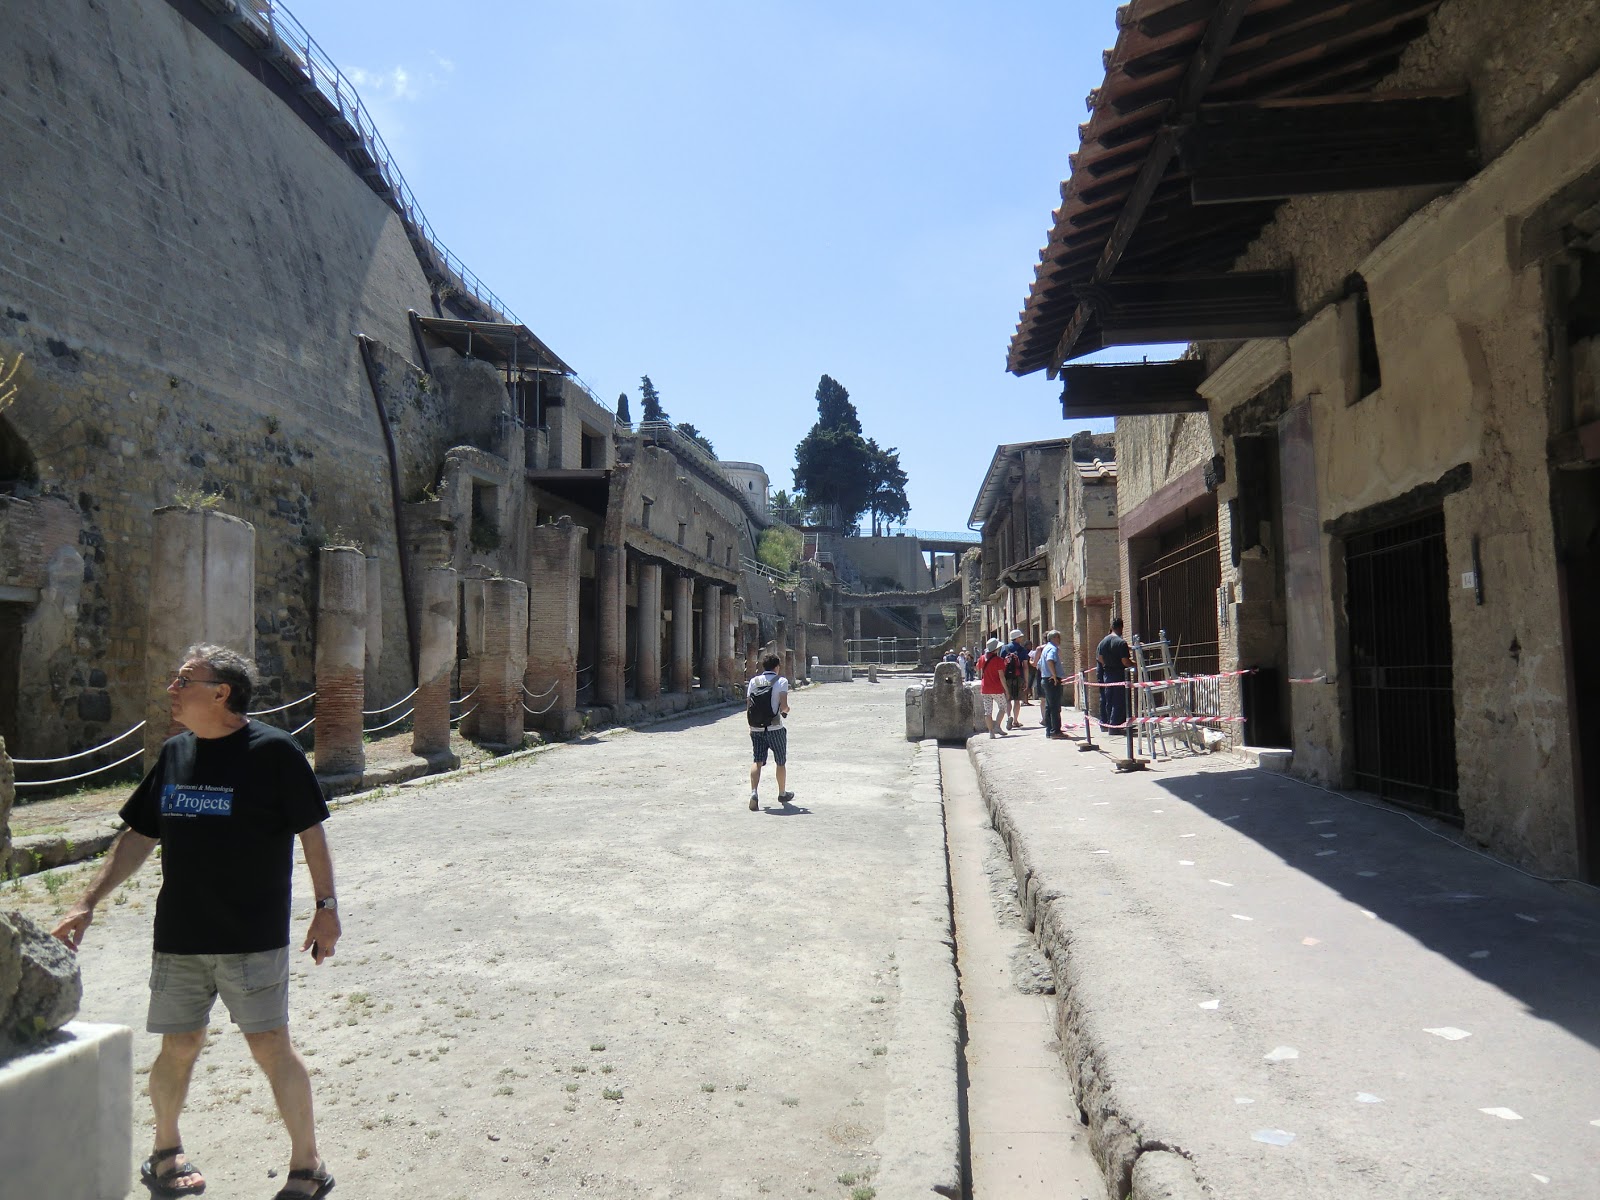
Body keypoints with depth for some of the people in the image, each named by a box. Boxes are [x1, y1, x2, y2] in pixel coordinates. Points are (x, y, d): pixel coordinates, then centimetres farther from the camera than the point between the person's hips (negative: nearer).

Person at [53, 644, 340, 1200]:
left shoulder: (273, 750, -10)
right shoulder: (173, 754, 7)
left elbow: (310, 831, -8)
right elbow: (139, 837, 15)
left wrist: (326, 906, -9)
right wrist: (88, 903, 12)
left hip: (253, 936, -5)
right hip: (178, 934, 5)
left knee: (270, 1046, -3)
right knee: (179, 1046, 14)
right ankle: (165, 1150, 39)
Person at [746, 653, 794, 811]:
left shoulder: (753, 681, 7)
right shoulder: (781, 681, -5)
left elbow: (748, 706, 6)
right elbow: (784, 705, -15)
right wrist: (786, 710, 8)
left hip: (756, 728, 3)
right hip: (774, 728, -3)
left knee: (757, 761, 4)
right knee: (781, 762, 14)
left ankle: (754, 792, -16)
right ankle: (782, 794, 27)